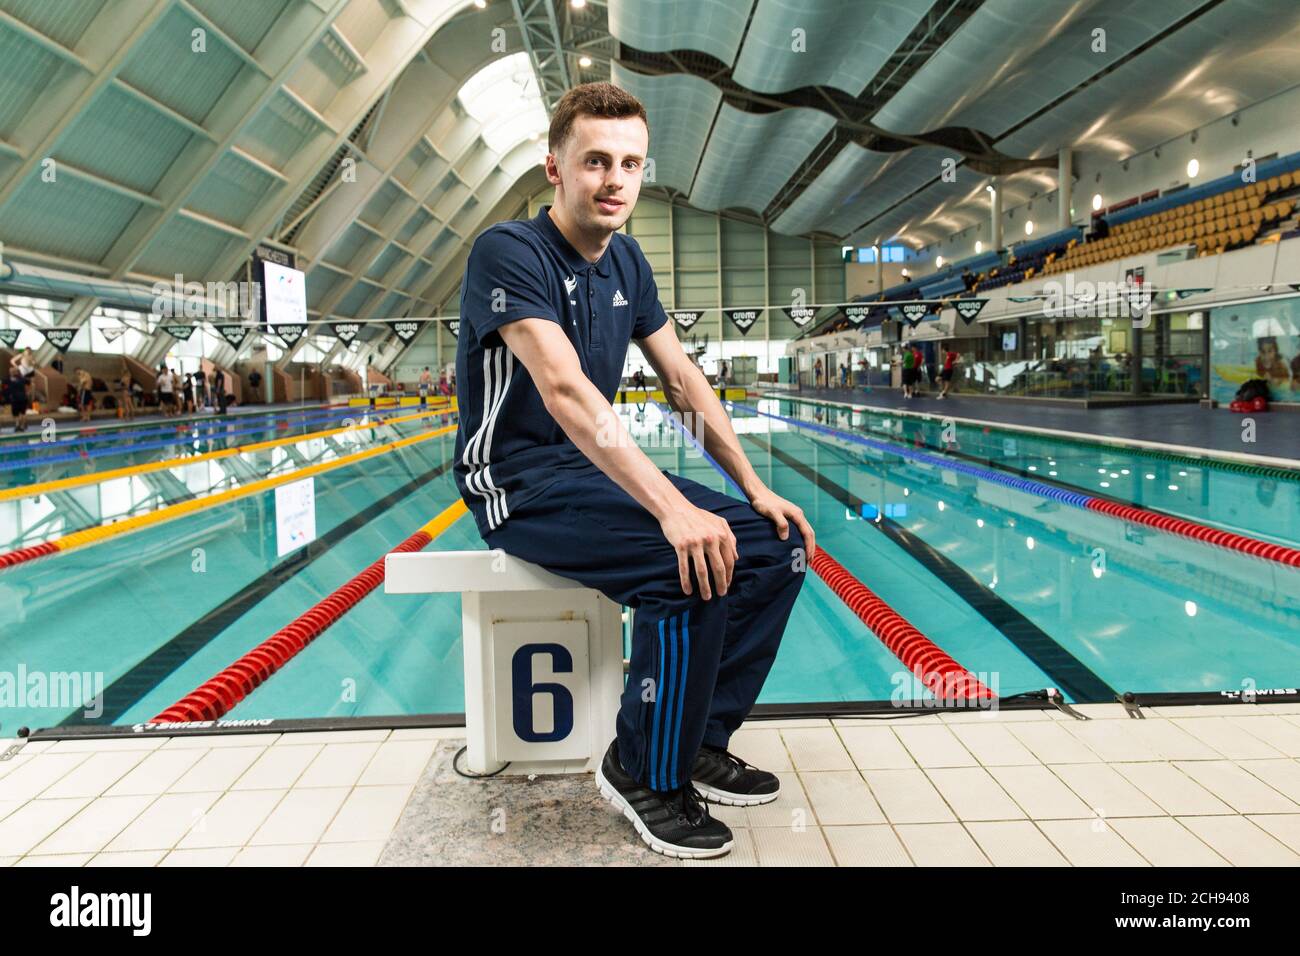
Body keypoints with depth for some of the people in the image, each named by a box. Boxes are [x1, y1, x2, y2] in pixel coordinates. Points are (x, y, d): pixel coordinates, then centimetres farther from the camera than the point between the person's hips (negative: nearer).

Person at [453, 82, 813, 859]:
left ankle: (702, 740, 8)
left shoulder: (625, 259, 9)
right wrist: (671, 507, -39)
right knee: (695, 567, -29)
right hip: (520, 482, -8)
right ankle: (644, 773, -6)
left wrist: (755, 488, 2)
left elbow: (684, 380, 11)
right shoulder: (509, 253, -15)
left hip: (600, 470, 8)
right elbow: (565, 392, -30)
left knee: (778, 546, -4)